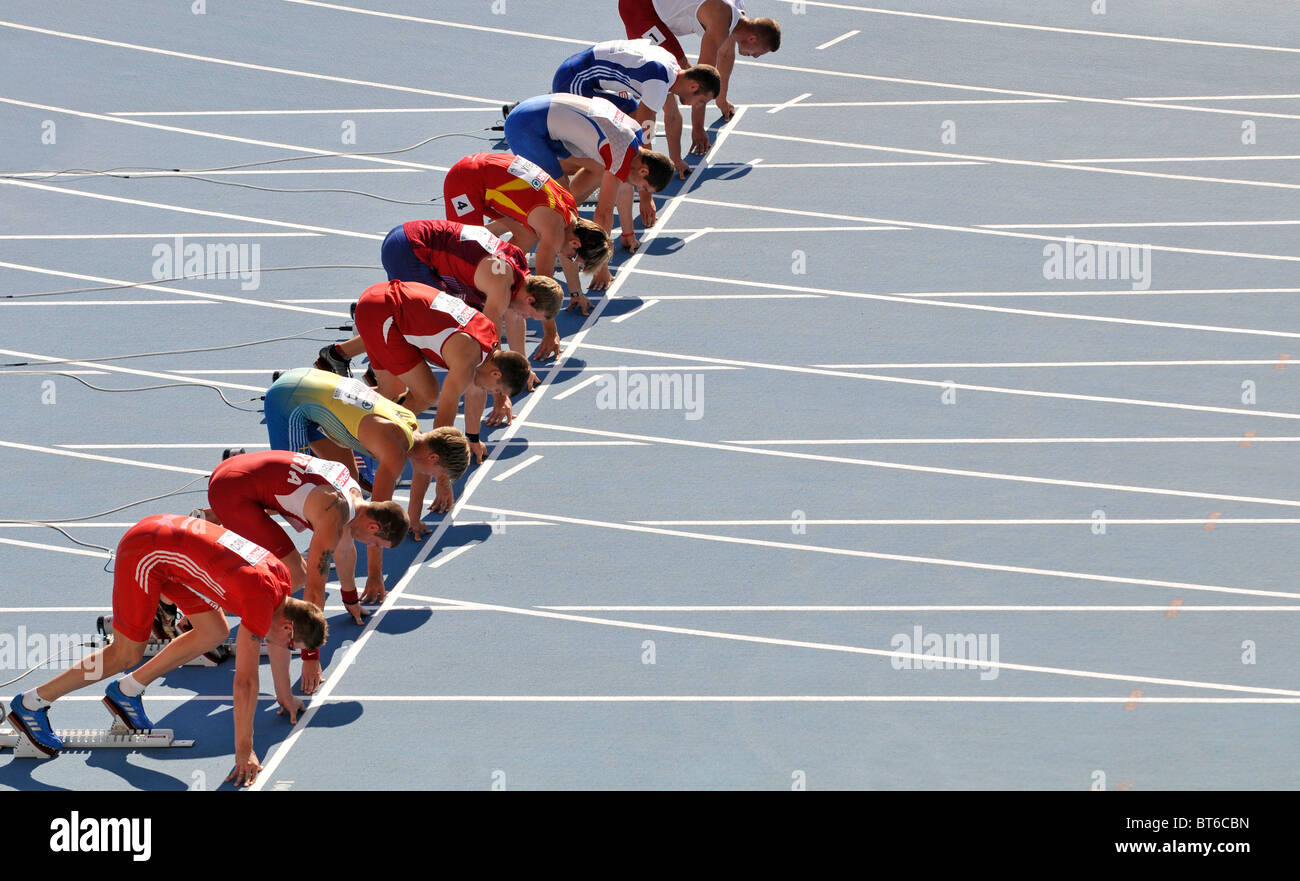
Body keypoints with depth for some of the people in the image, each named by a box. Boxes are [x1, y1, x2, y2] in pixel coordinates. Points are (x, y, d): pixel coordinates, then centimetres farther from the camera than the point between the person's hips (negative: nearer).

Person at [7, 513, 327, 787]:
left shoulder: (281, 576, 0)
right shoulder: (262, 603, -24)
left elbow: (275, 639, 20)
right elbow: (245, 681, -24)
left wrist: (284, 694, 29)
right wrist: (244, 752, -20)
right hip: (144, 553, -9)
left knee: (215, 632, 10)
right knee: (126, 654, -2)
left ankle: (126, 692, 18)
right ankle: (30, 705, 7)